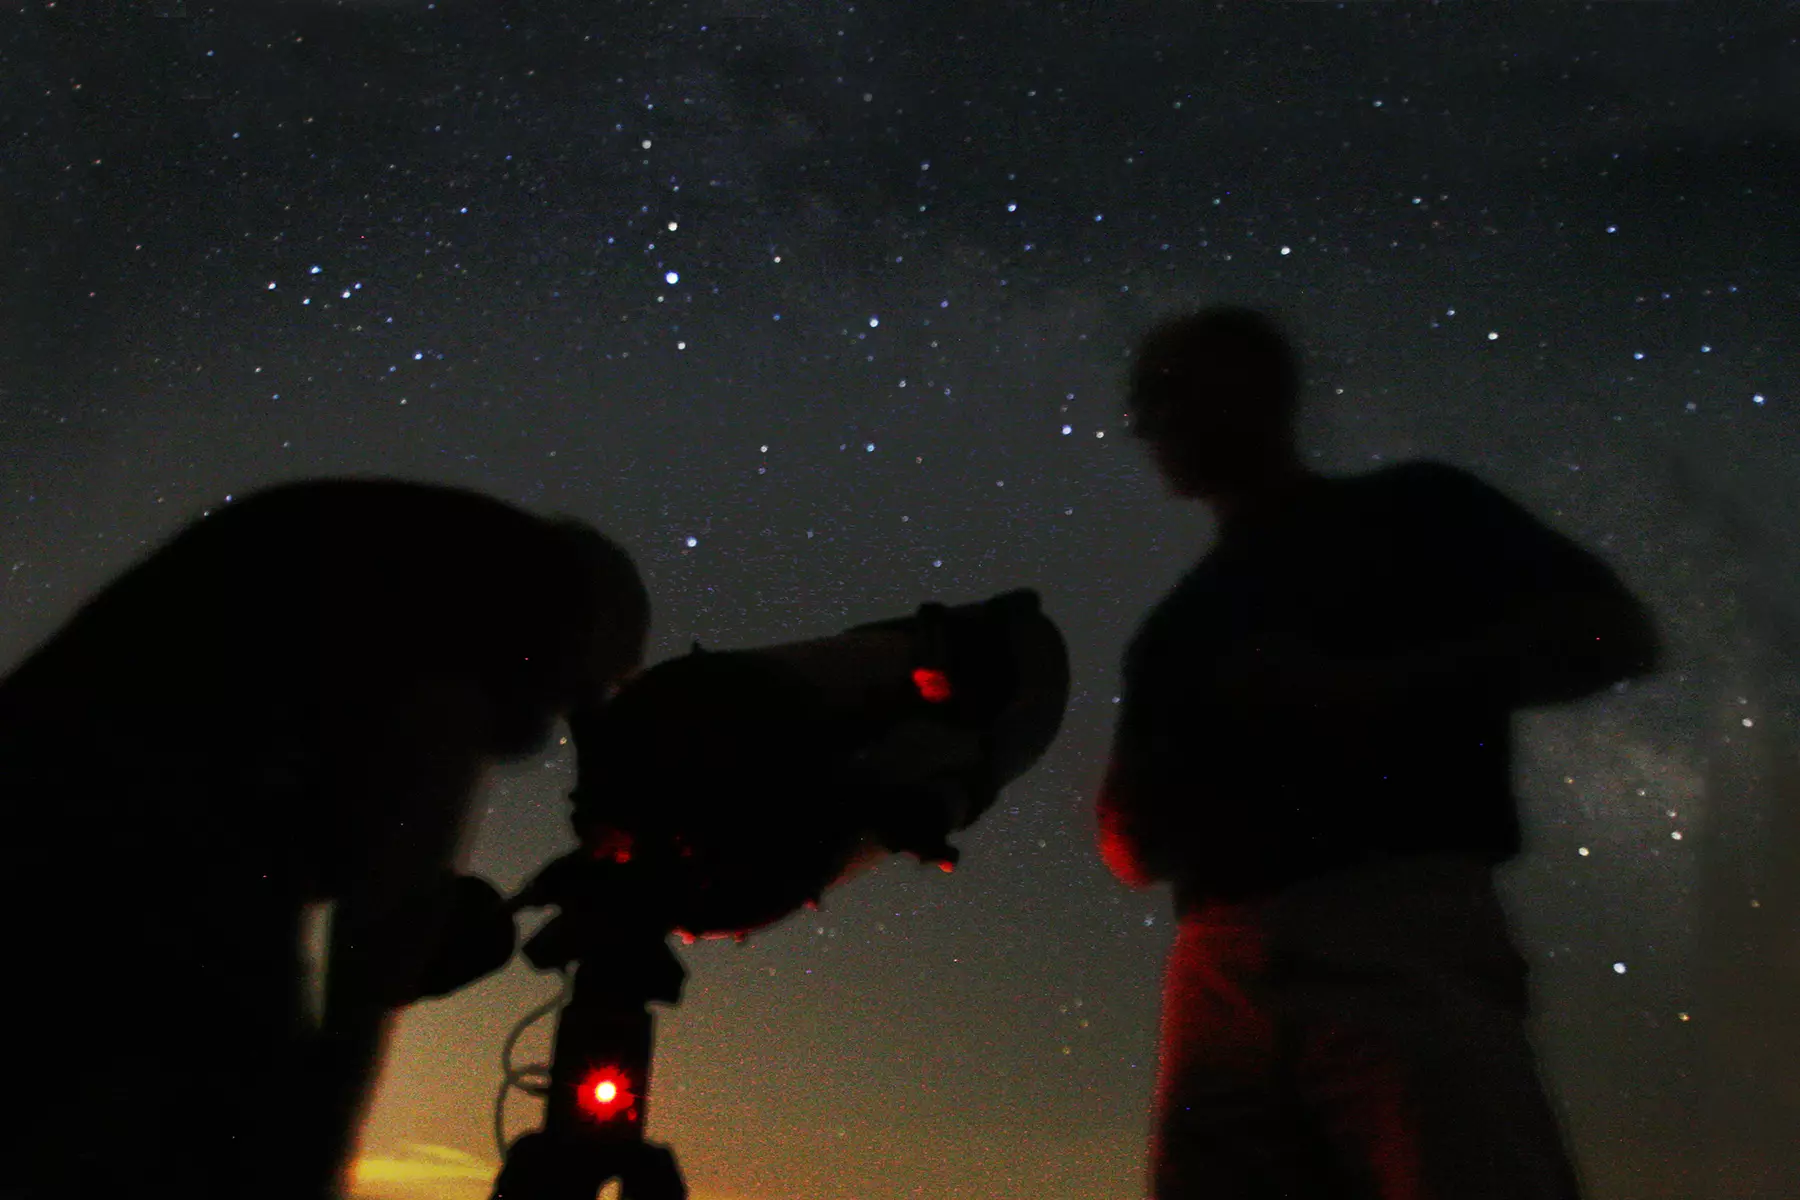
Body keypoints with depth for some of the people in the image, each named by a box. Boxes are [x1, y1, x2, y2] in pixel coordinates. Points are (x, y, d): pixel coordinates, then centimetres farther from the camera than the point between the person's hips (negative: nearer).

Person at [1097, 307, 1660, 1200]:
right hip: (1223, 974, 4)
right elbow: (1135, 850, 28)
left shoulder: (1408, 512, 17)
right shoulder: (1177, 626, 29)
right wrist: (1157, 783, 4)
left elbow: (1616, 632, 4)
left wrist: (1369, 688, -6)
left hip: (1402, 930, -4)